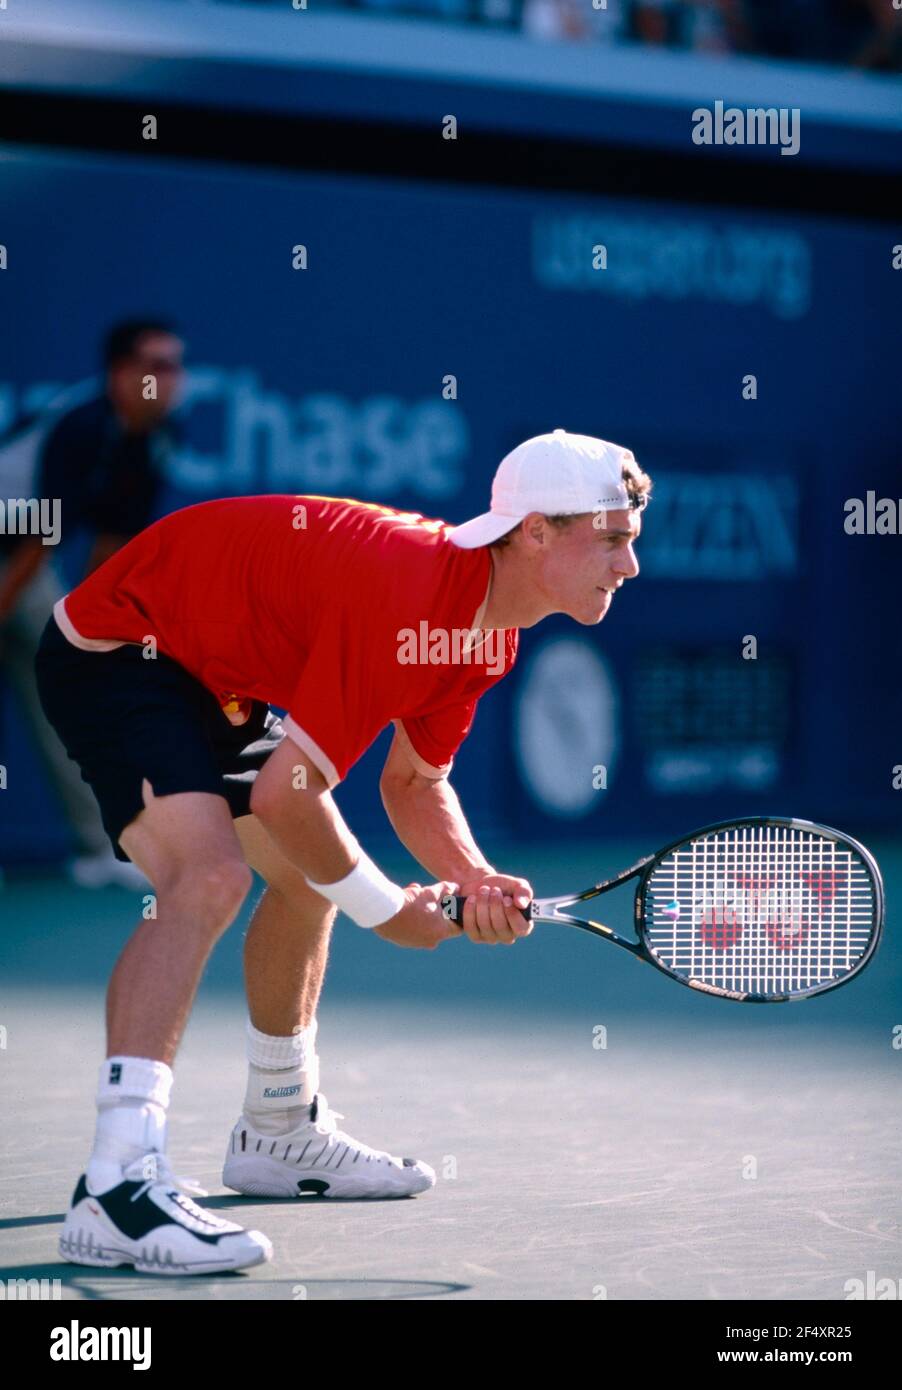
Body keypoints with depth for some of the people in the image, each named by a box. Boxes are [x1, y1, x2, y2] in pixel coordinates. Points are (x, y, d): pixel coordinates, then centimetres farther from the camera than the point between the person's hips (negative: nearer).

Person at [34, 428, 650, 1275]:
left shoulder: (488, 631, -2)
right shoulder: (404, 596, -32)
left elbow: (414, 784, 11)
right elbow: (284, 796, -30)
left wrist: (476, 880, -10)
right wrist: (386, 907, -15)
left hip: (210, 671, 11)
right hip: (111, 648, -11)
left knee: (313, 877, 20)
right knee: (209, 875, -29)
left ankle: (277, 1132, 39)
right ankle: (115, 1186, -37)